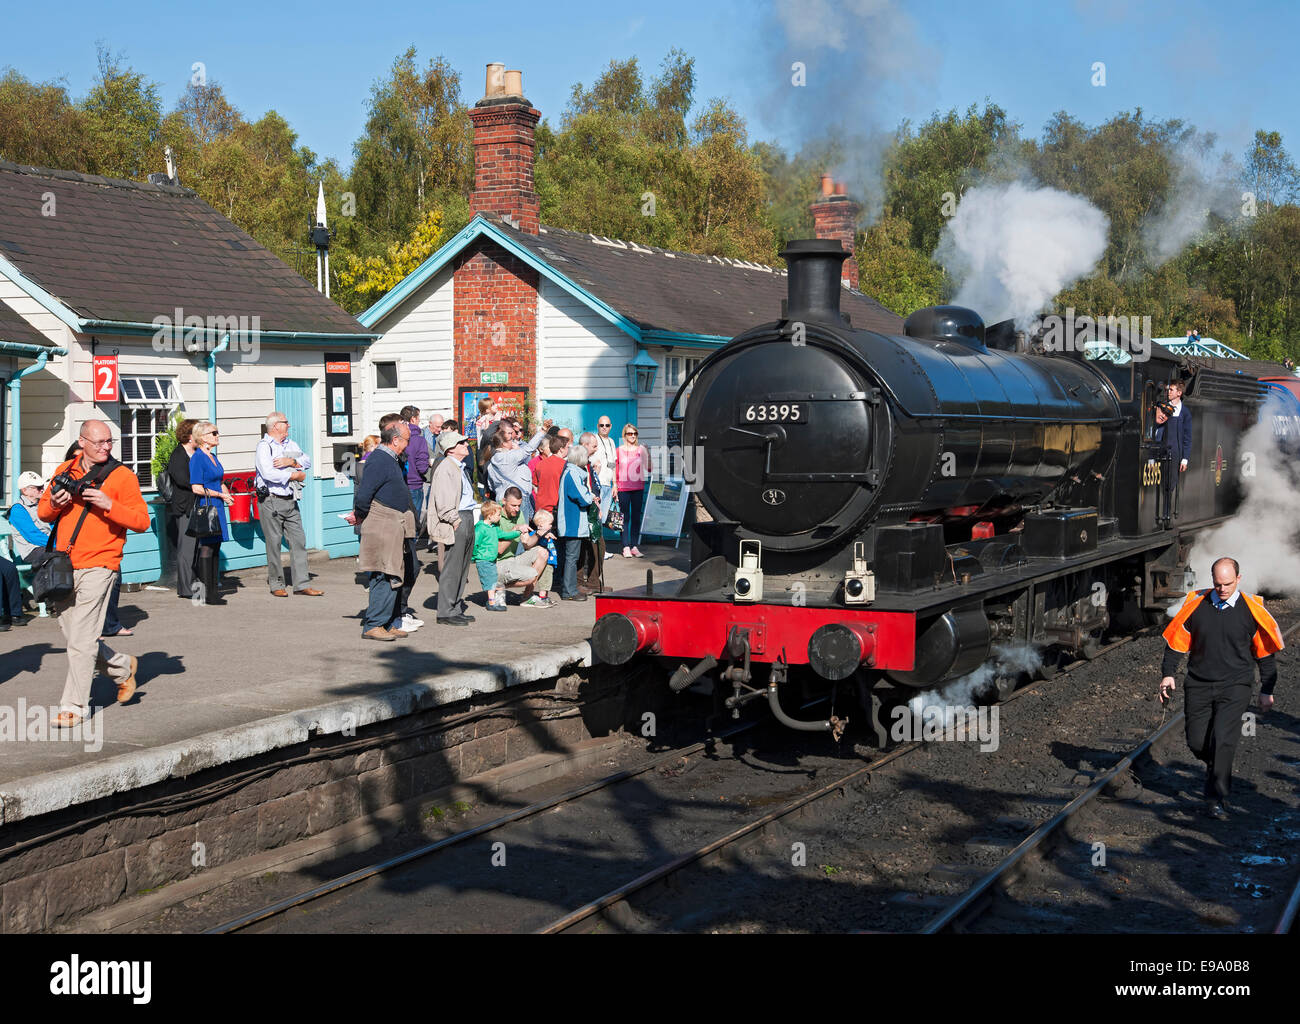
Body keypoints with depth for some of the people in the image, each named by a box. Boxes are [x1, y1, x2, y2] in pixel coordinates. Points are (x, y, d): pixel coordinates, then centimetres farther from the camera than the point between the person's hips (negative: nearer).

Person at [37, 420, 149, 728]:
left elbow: (142, 521, -6)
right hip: (65, 565, 6)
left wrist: (110, 505, -19)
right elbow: (43, 513, 19)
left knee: (81, 639, -8)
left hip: (97, 567, -6)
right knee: (73, 635, 11)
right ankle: (123, 668, 34)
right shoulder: (65, 471, 12)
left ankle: (74, 706, 0)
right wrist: (53, 503, -4)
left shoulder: (122, 476, -2)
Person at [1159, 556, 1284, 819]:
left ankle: (1216, 799, -4)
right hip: (1198, 685, 3)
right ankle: (1217, 768, 37)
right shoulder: (1195, 605, -3)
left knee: (1223, 739, -16)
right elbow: (1175, 640, 7)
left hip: (1235, 686, -2)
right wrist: (1168, 674, -3)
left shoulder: (1252, 610, -5)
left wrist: (1267, 690, 9)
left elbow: (1264, 651, 6)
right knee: (1197, 742, 4)